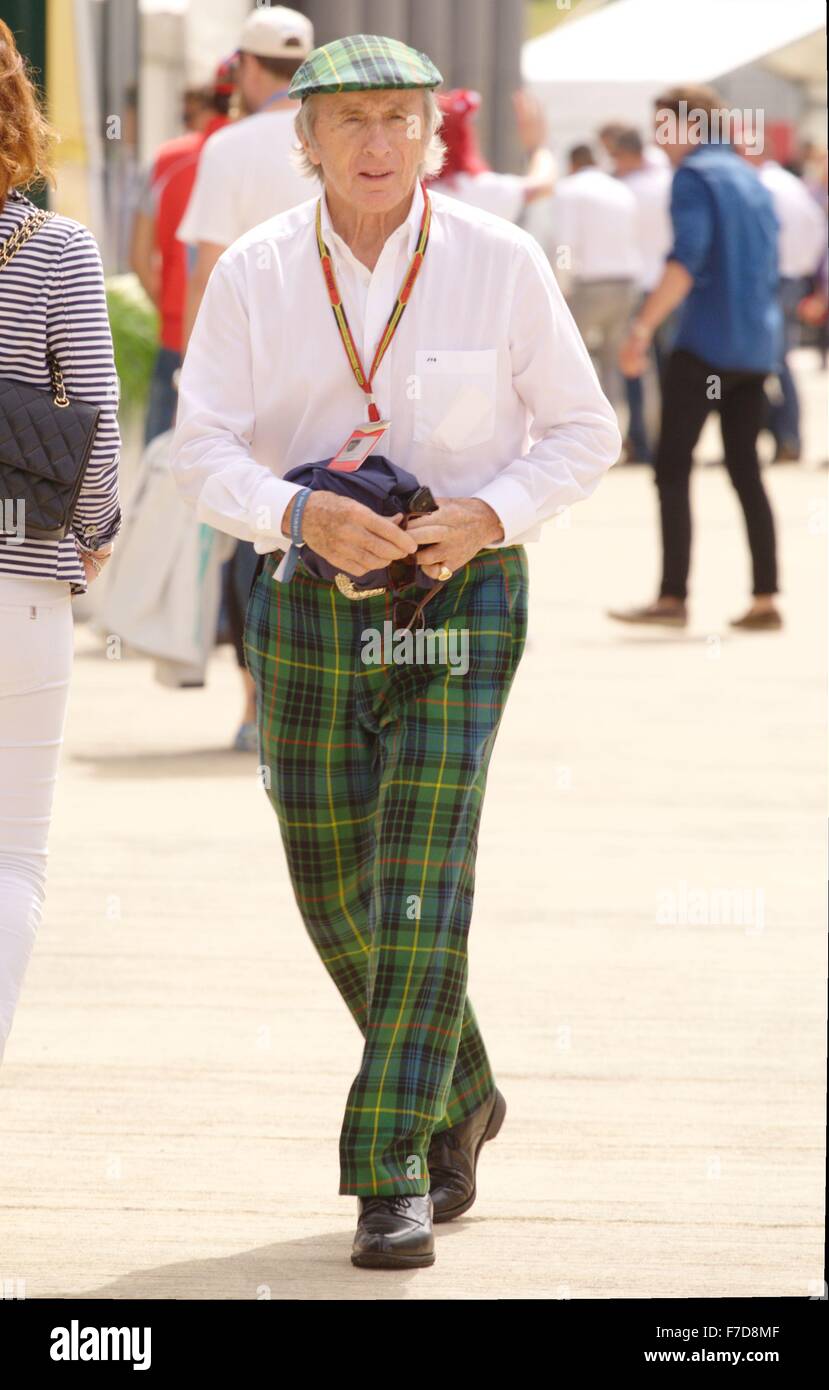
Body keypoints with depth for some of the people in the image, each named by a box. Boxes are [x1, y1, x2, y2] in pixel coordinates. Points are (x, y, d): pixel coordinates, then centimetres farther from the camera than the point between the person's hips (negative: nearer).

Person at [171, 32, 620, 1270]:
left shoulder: (499, 264, -5)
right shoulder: (253, 275, -2)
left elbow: (583, 432, 2)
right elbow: (205, 448, -4)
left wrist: (490, 514, -16)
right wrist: (304, 512, -24)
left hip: (460, 595, -3)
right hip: (309, 599, 3)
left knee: (425, 879, -13)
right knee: (333, 888, 9)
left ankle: (394, 1171, -11)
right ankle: (460, 1099, 34)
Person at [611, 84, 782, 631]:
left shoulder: (695, 176, -6)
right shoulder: (752, 181, 18)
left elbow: (687, 259, -19)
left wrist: (643, 326, -24)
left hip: (706, 341, -8)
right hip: (757, 345, 8)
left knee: (673, 466, -6)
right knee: (745, 468, 10)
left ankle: (674, 597, -12)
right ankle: (766, 599, 5)